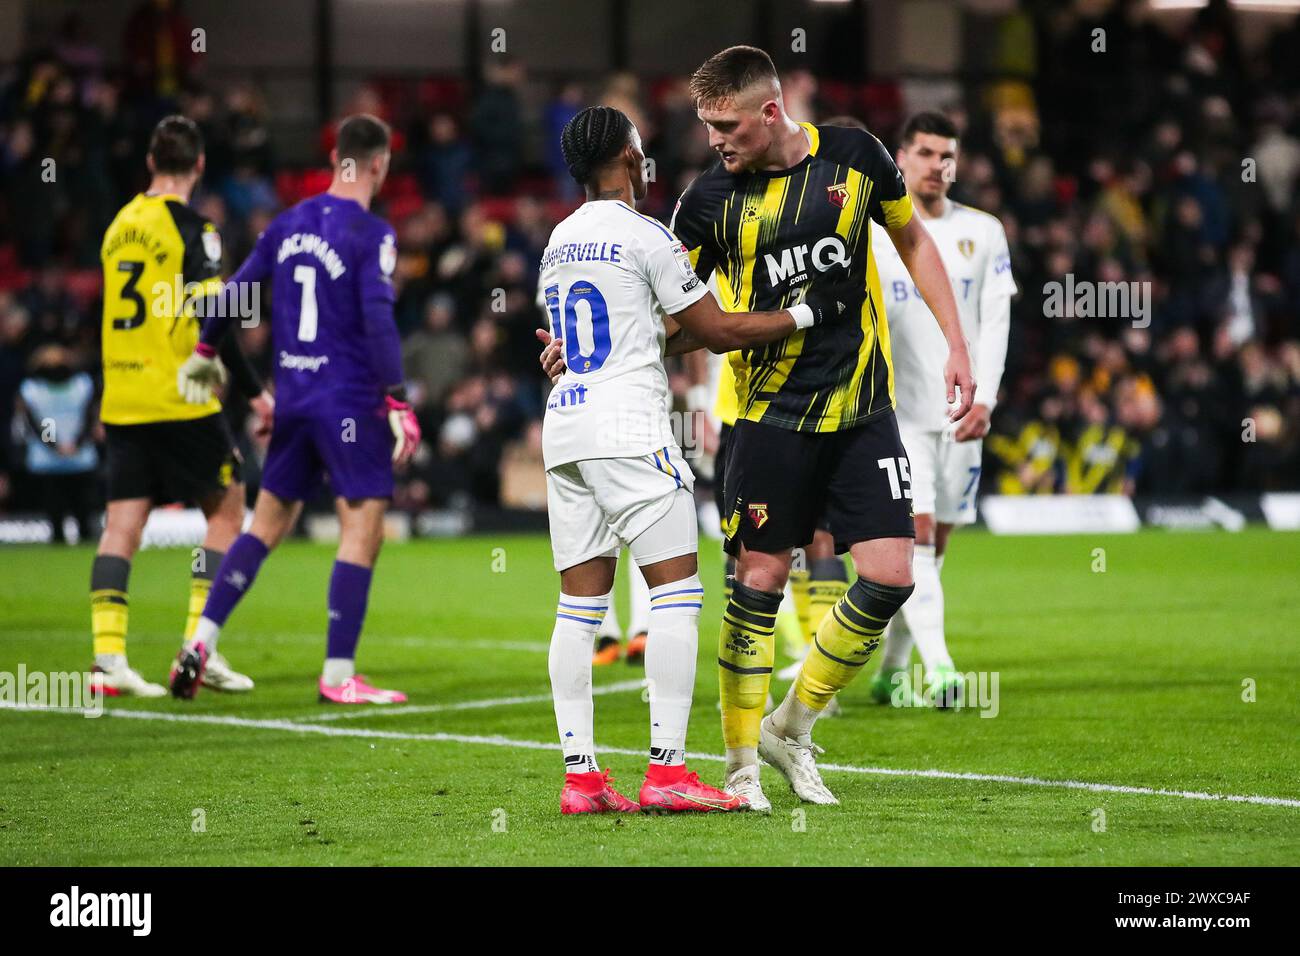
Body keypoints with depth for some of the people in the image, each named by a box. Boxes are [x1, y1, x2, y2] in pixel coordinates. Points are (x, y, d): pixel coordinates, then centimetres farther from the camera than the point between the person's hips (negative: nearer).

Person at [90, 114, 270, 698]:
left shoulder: (119, 226, 12)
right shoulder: (191, 229, -9)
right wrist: (254, 392, -8)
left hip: (121, 401, 6)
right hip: (180, 401, -6)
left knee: (122, 523, 2)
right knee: (226, 508, 7)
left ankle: (108, 656, -5)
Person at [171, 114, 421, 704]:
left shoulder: (289, 224, 9)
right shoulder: (371, 235, -10)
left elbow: (235, 290, 15)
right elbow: (377, 319, -19)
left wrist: (205, 353, 30)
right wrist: (399, 404, -20)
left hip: (293, 396, 7)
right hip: (350, 403, -7)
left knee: (268, 521, 15)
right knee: (363, 528, -2)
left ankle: (201, 641, 10)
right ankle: (338, 675, -4)